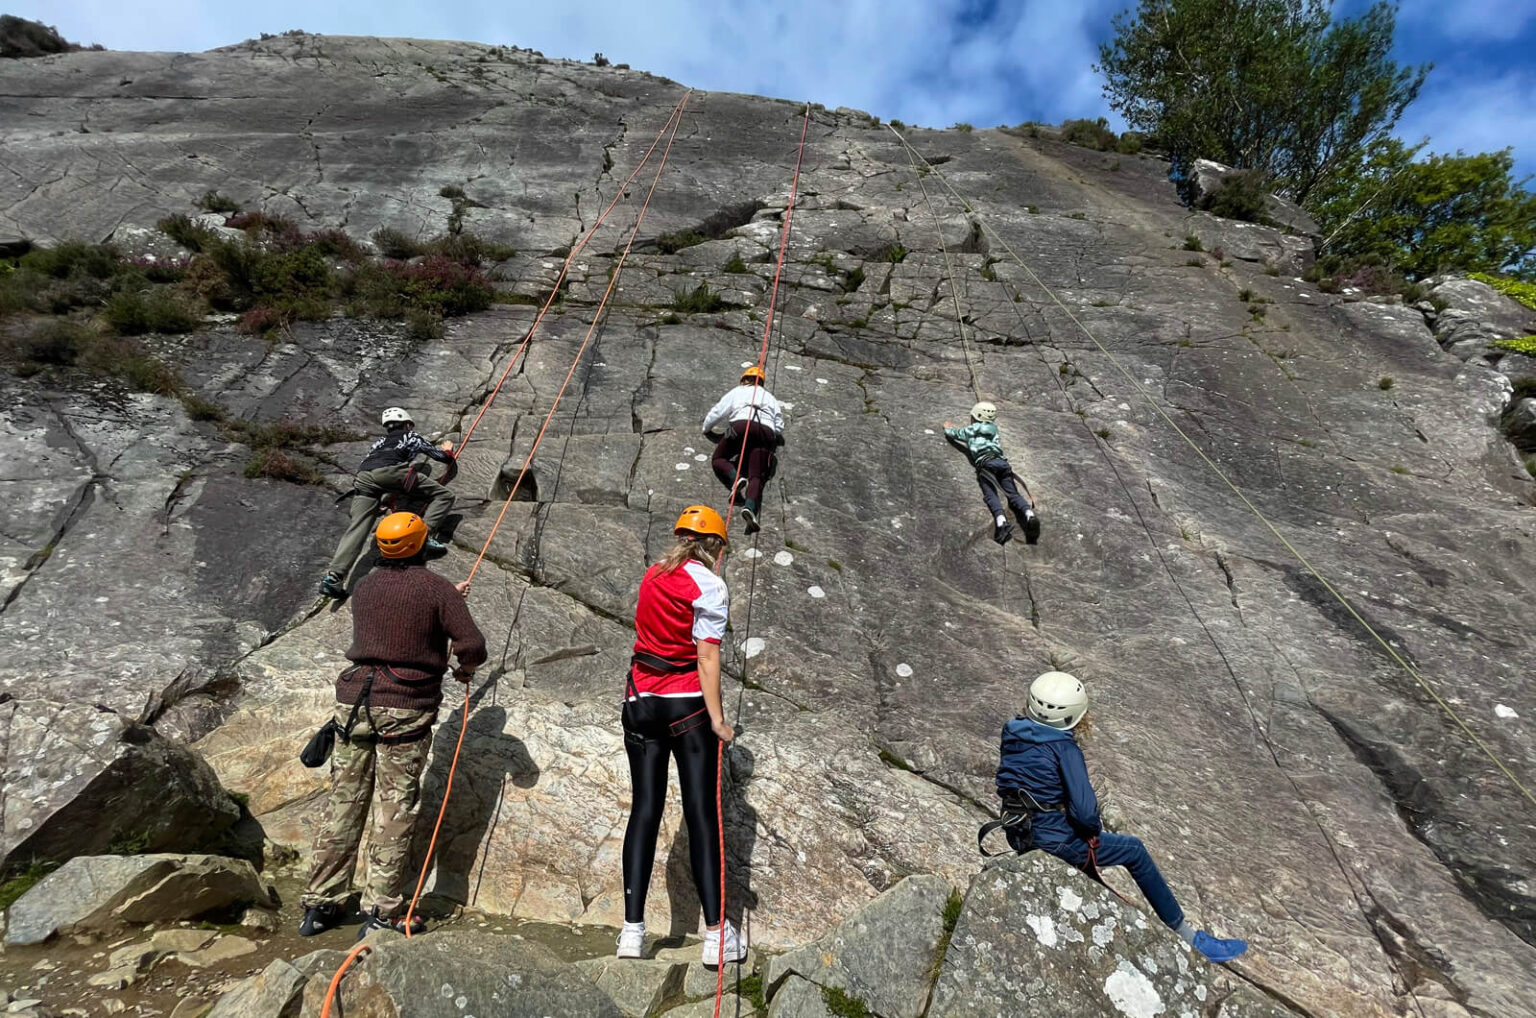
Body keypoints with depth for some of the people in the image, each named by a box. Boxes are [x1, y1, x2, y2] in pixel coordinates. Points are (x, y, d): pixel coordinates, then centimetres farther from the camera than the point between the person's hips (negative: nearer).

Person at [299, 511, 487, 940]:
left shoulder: (364, 587, 9)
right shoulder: (435, 587, -8)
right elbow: (473, 647, -12)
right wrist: (463, 669, 11)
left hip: (354, 703, 5)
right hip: (405, 711, -5)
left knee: (343, 806, 14)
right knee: (396, 812, 3)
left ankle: (320, 905, 25)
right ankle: (380, 913, 8)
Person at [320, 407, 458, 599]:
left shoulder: (380, 442, 41)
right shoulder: (411, 436, 29)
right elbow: (441, 455, 31)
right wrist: (448, 450, 53)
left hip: (362, 478, 5)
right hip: (390, 471, -5)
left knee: (357, 527, -3)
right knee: (444, 495, 2)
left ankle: (333, 577, -17)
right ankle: (426, 533, -21)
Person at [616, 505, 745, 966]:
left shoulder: (653, 574, 7)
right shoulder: (710, 587, -10)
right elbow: (707, 655, -15)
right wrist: (717, 718, -12)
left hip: (641, 701, 5)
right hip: (687, 705, -5)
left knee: (644, 810, 10)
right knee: (702, 815, 2)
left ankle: (632, 929, 15)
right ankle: (716, 933, 8)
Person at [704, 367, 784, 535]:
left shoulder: (737, 391, 27)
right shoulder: (770, 397, 35)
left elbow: (717, 412, 24)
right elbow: (779, 427, 24)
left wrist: (707, 428, 41)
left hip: (742, 425, -2)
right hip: (767, 431, 2)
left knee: (718, 459, 14)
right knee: (756, 476, -9)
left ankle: (736, 478, -17)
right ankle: (750, 507, -38)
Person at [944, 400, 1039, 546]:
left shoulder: (970, 429, 21)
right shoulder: (993, 429, 31)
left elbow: (954, 433, 41)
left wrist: (948, 428, 63)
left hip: (985, 463, -4)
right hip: (1002, 461, 4)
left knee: (990, 495, -22)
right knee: (1013, 494, -8)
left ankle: (1001, 521, -49)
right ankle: (1029, 515, -37)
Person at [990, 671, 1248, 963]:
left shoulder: (1011, 735, -1)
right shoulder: (1063, 748, -23)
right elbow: (1085, 810, -27)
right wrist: (1094, 828, -2)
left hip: (1017, 836, 7)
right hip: (1056, 841, -7)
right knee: (1135, 851, 16)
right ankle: (1190, 937, 30)